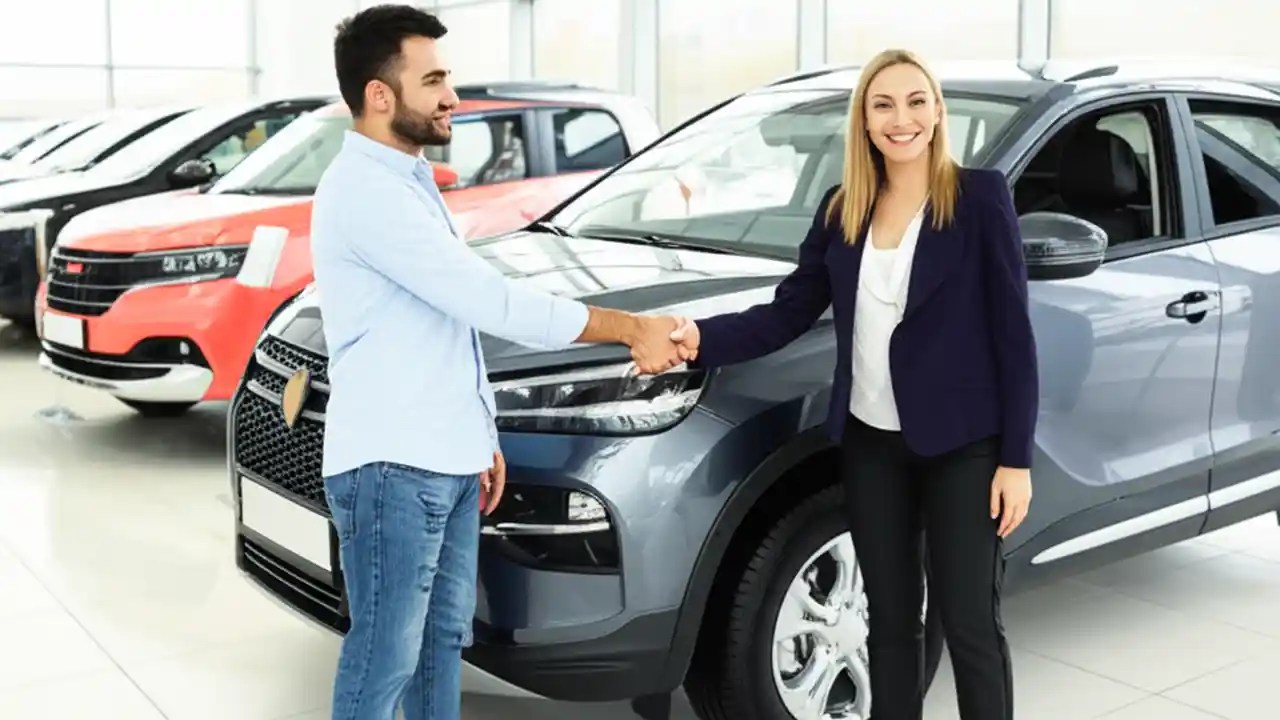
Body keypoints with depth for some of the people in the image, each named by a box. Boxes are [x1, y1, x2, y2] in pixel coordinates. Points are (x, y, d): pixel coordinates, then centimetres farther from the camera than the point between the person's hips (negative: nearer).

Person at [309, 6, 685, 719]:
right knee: (385, 659, 0)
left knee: (442, 640, 18)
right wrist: (629, 328, -17)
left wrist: (479, 434, 19)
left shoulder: (410, 179, 15)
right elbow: (488, 300, -23)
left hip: (446, 460, 10)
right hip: (392, 467, -10)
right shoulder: (365, 189, -18)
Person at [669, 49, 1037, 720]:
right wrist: (702, 337, -16)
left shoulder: (980, 196, -8)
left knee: (970, 625, 4)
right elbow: (787, 312, 3)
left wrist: (1016, 459, -11)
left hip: (962, 447, -4)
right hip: (871, 444, 5)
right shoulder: (841, 210, 6)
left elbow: (1012, 334, -8)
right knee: (889, 620, 15)